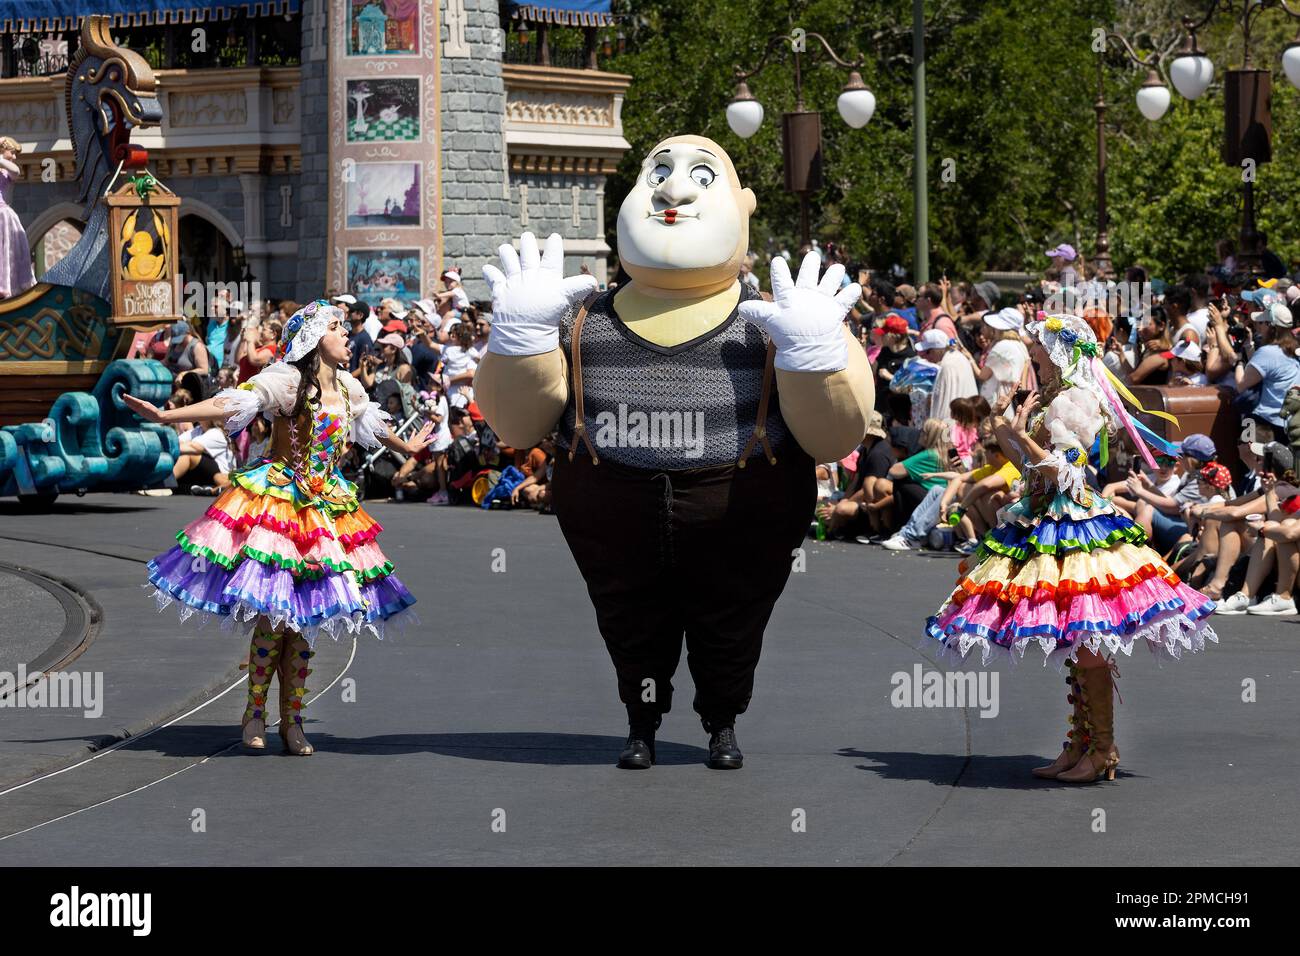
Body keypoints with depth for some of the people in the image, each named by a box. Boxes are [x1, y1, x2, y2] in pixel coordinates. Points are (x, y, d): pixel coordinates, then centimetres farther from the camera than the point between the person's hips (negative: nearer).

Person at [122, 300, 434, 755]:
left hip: (325, 509, 6)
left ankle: (292, 719, 12)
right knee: (273, 614, -10)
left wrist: (406, 446, 51)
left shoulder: (348, 388, 11)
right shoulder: (285, 380, -10)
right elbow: (228, 405, -19)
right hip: (277, 504, -6)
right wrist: (165, 415, -31)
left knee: (304, 618, 5)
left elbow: (371, 424, 33)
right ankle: (255, 712, 5)